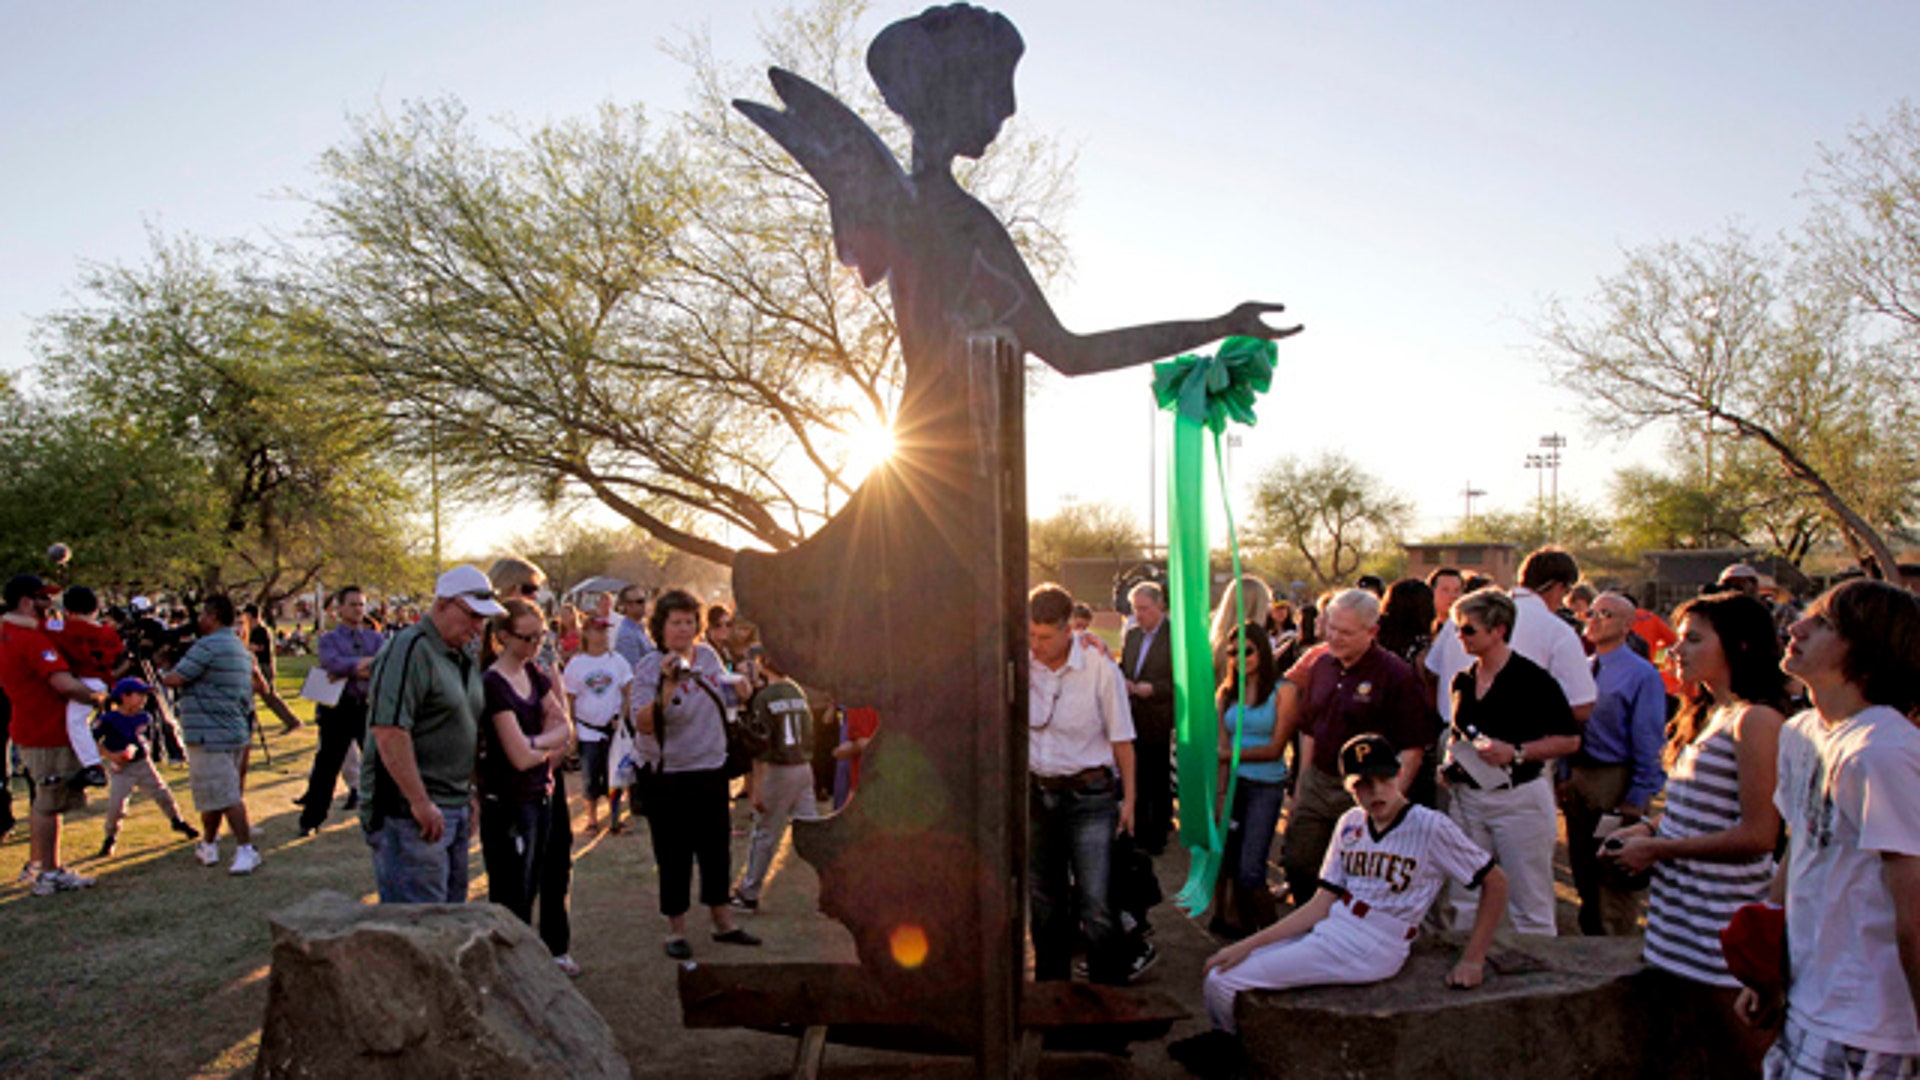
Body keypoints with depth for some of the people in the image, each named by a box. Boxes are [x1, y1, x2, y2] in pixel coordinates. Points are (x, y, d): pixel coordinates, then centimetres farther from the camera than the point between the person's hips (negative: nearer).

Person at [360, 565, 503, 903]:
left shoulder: (463, 657, 15)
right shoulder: (408, 650, -14)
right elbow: (389, 732, -22)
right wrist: (420, 802, -21)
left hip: (455, 809, 9)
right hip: (410, 812, -9)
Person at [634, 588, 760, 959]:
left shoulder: (708, 655, 3)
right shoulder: (650, 668, -15)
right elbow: (643, 725, -27)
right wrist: (667, 685, -36)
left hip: (712, 770, 6)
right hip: (668, 778, -6)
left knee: (716, 849, 15)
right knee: (674, 857, 5)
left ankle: (722, 923, 30)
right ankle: (676, 931, 21)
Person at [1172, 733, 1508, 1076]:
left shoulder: (1430, 827, -8)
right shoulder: (1351, 823, 9)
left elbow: (1495, 883, 0)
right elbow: (1322, 905, 5)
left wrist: (1472, 960, -5)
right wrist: (1250, 944, -3)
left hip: (1368, 950, -7)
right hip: (1325, 931, 7)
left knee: (1223, 983, -12)